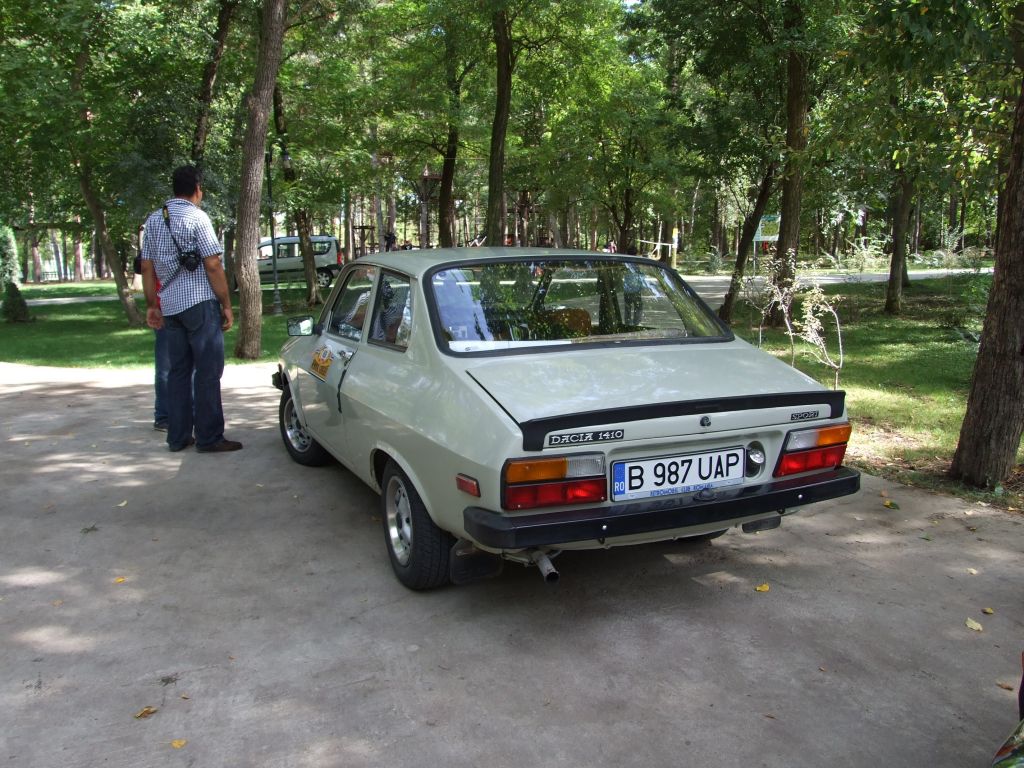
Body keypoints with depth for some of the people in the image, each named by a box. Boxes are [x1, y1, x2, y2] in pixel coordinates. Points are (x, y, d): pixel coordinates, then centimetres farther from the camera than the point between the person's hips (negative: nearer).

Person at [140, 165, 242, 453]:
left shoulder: (153, 219, 12)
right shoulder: (196, 217, -8)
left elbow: (147, 268, 12)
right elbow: (213, 266, -12)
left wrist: (152, 306, 17)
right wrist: (226, 305, -7)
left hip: (170, 307, 7)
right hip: (200, 303, -7)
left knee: (178, 371, 11)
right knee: (207, 372, -3)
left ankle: (178, 436, 14)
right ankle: (209, 438, -1)